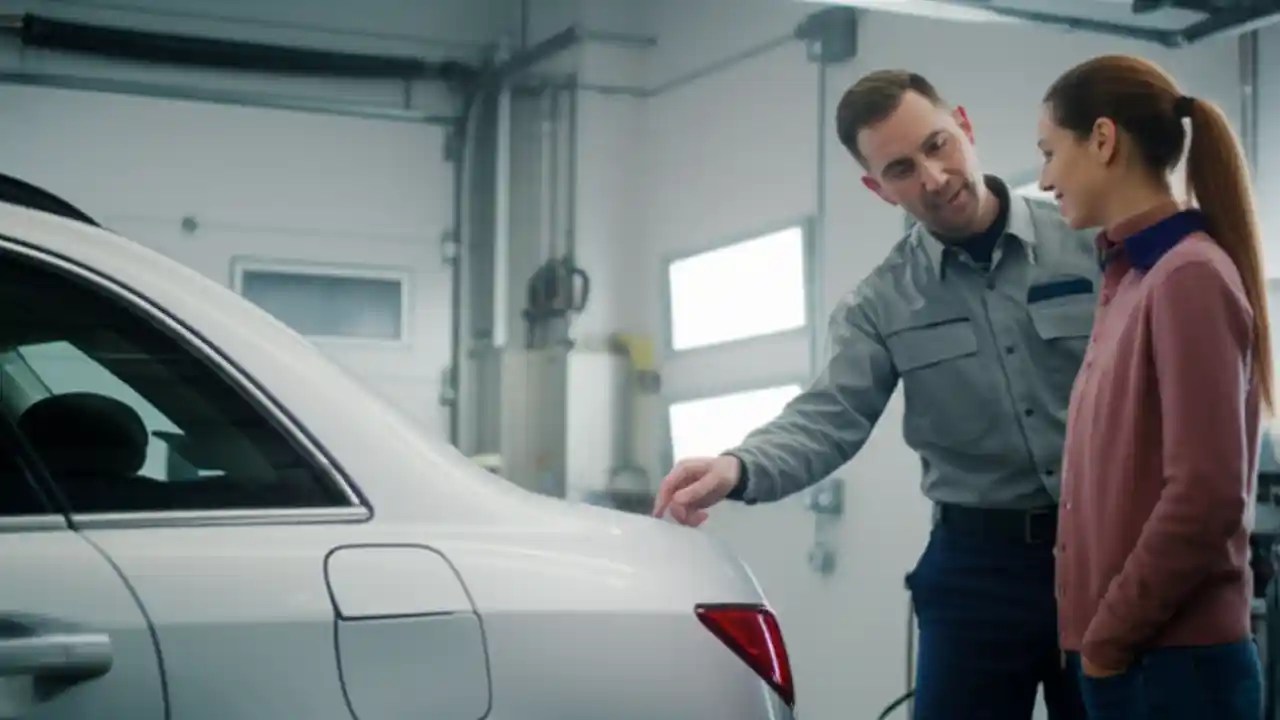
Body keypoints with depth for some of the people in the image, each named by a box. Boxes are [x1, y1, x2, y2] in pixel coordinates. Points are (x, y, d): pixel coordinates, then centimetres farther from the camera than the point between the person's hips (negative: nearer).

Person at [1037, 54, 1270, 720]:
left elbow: (1206, 496, -20)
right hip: (1128, 657, 8)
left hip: (1174, 664, -8)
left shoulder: (1189, 278, -14)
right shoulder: (1131, 279, 12)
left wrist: (1107, 639, -13)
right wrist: (1101, 638, 9)